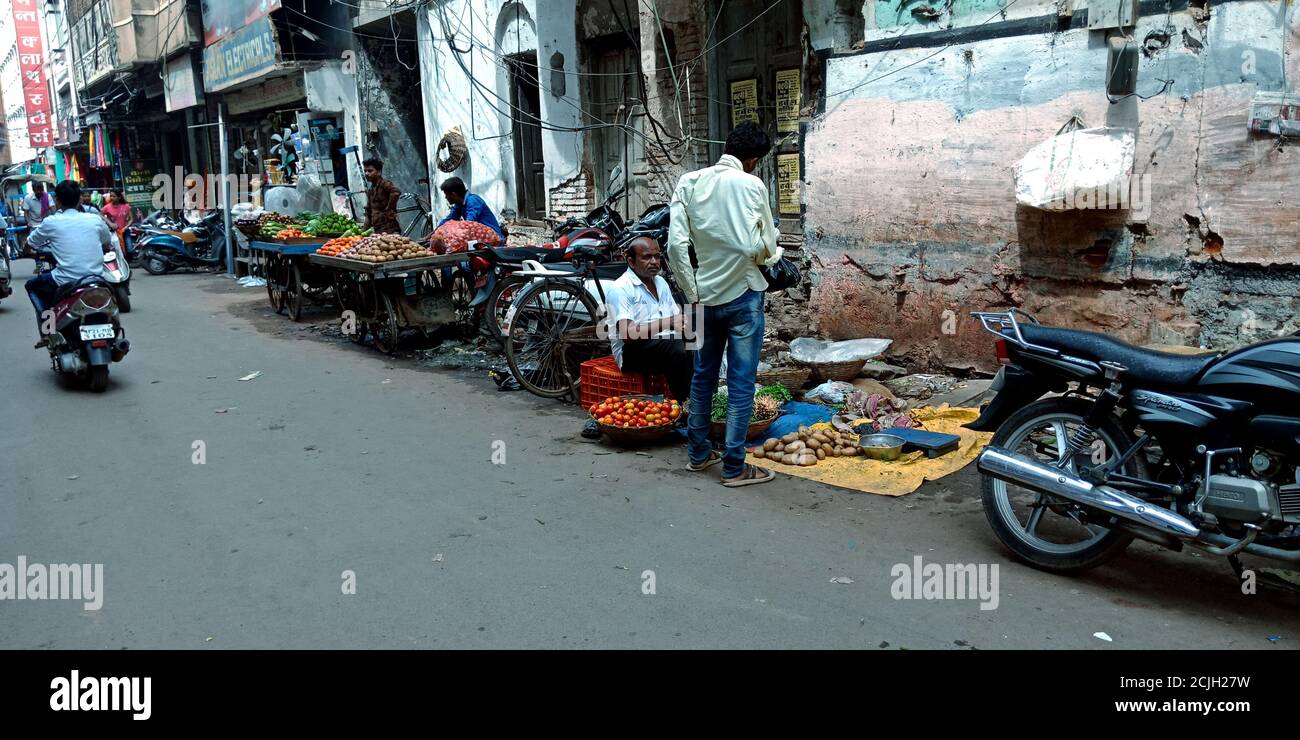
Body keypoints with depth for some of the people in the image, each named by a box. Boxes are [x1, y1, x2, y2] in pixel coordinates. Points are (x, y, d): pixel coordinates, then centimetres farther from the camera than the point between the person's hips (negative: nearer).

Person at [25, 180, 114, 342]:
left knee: (32, 285, 25)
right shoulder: (95, 219, 4)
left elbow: (30, 244, 13)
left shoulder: (51, 222, -2)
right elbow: (108, 245, 22)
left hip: (66, 283, -3)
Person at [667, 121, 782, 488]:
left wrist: (691, 292, 1)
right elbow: (765, 248, -13)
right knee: (741, 384, 2)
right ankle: (734, 467, 6)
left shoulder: (689, 183, 1)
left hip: (705, 295, 5)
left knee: (703, 377, 17)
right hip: (743, 295, -4)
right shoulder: (751, 185, -11)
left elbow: (676, 244, -6)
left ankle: (699, 453, 28)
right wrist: (774, 252, 10)